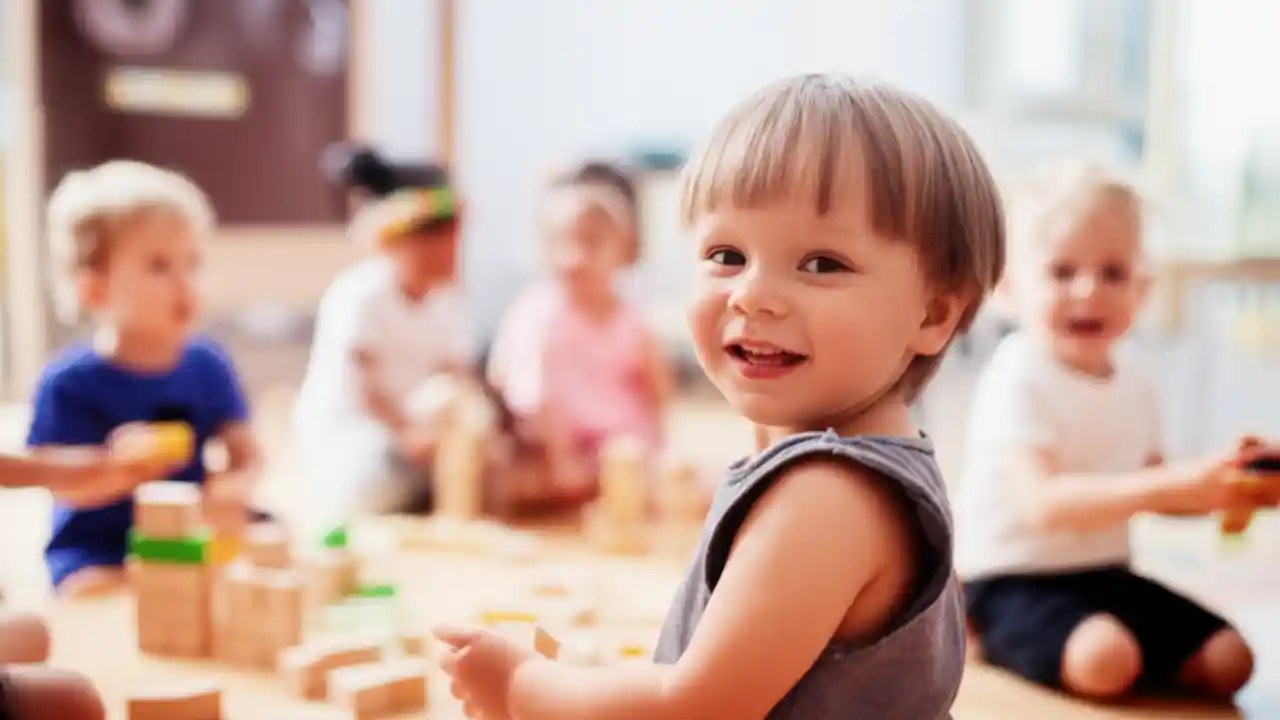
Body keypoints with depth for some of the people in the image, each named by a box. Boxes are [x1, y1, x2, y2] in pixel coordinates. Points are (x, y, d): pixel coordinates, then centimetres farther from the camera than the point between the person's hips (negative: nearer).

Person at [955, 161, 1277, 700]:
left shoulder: (1134, 383, 7)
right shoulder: (1018, 381, -19)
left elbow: (1150, 489, 18)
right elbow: (1044, 503, -30)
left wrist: (1226, 489, -3)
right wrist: (1170, 486, -38)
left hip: (1105, 573, 8)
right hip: (1014, 580, -8)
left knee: (1229, 659, -2)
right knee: (1104, 658, -33)